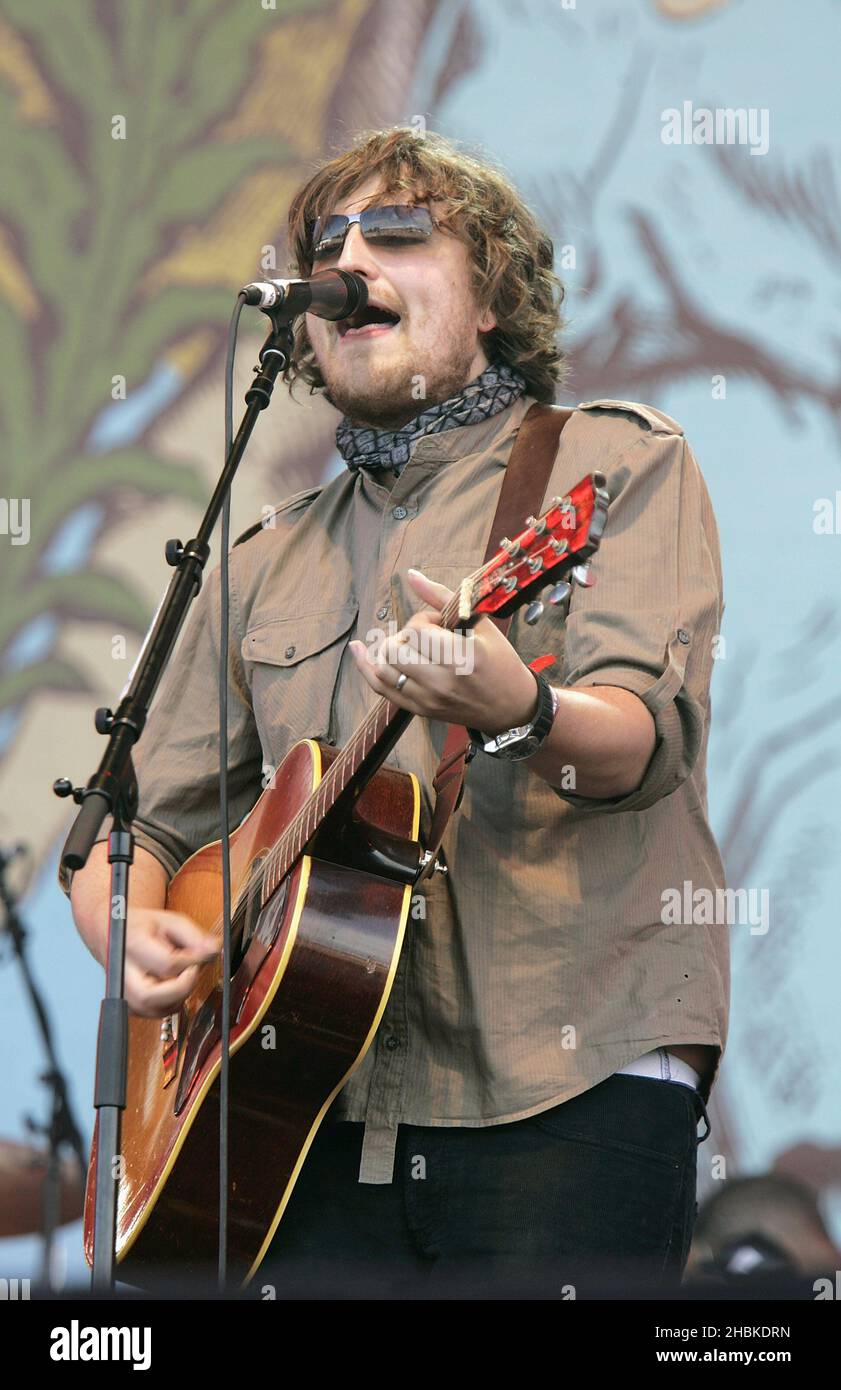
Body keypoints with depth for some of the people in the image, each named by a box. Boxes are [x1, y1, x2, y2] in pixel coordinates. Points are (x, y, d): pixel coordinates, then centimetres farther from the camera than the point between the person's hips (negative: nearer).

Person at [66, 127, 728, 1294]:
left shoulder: (620, 465, 7)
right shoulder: (268, 565, 21)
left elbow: (650, 734, -10)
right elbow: (142, 821, 21)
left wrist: (518, 709, -33)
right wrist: (135, 935, -2)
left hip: (565, 1081, -4)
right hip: (325, 1107, 4)